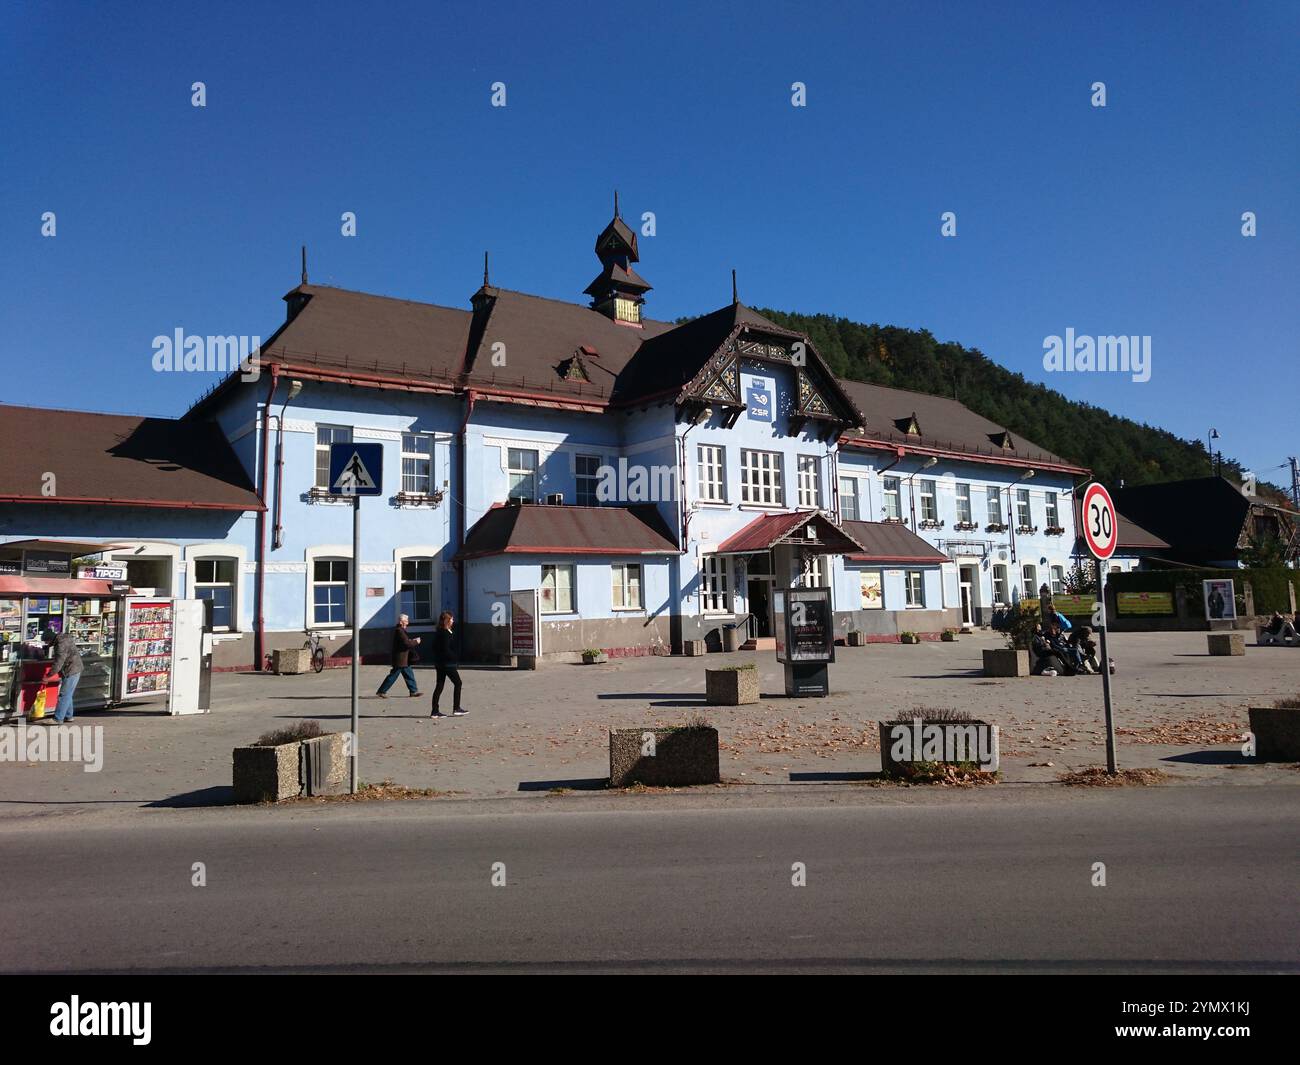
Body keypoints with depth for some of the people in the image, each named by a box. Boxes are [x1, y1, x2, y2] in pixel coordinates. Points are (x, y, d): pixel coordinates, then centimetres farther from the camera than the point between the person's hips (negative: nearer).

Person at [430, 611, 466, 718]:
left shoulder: (440, 632, 12)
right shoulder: (445, 633, -16)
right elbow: (446, 650, -21)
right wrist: (455, 657, -8)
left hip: (440, 663, 9)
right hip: (446, 663, -9)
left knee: (439, 686, 9)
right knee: (457, 683, 1)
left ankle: (435, 711, 11)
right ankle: (456, 709, 4)